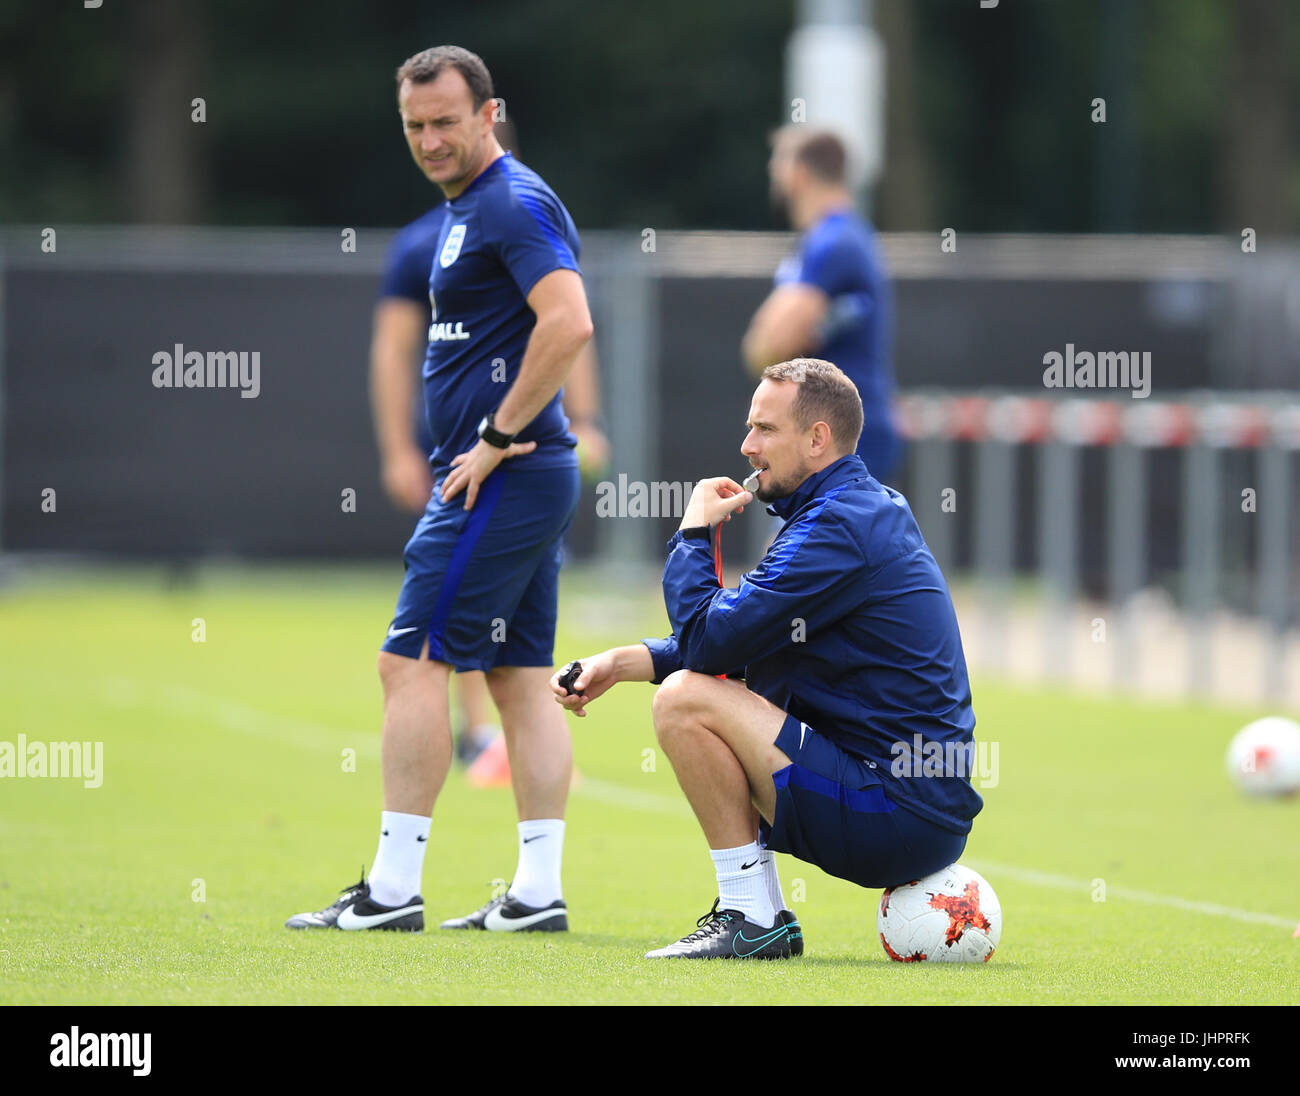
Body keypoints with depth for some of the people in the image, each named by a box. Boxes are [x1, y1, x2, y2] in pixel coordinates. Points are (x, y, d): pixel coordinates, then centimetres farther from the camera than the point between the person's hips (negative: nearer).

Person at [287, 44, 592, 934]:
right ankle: (539, 893, 8)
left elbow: (569, 323, -27)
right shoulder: (469, 206, 18)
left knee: (414, 662, -8)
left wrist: (497, 438, -21)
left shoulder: (514, 204, -14)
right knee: (522, 677, 8)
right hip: (525, 482, 10)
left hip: (501, 480, -10)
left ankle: (393, 889, -6)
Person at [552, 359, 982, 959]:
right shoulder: (870, 506, 17)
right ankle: (767, 922, 18)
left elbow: (706, 640, -17)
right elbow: (733, 645, 22)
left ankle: (751, 916, -9)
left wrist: (694, 531, -1)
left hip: (900, 816, -10)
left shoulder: (837, 531, -16)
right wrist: (622, 662, 12)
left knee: (685, 701, -16)